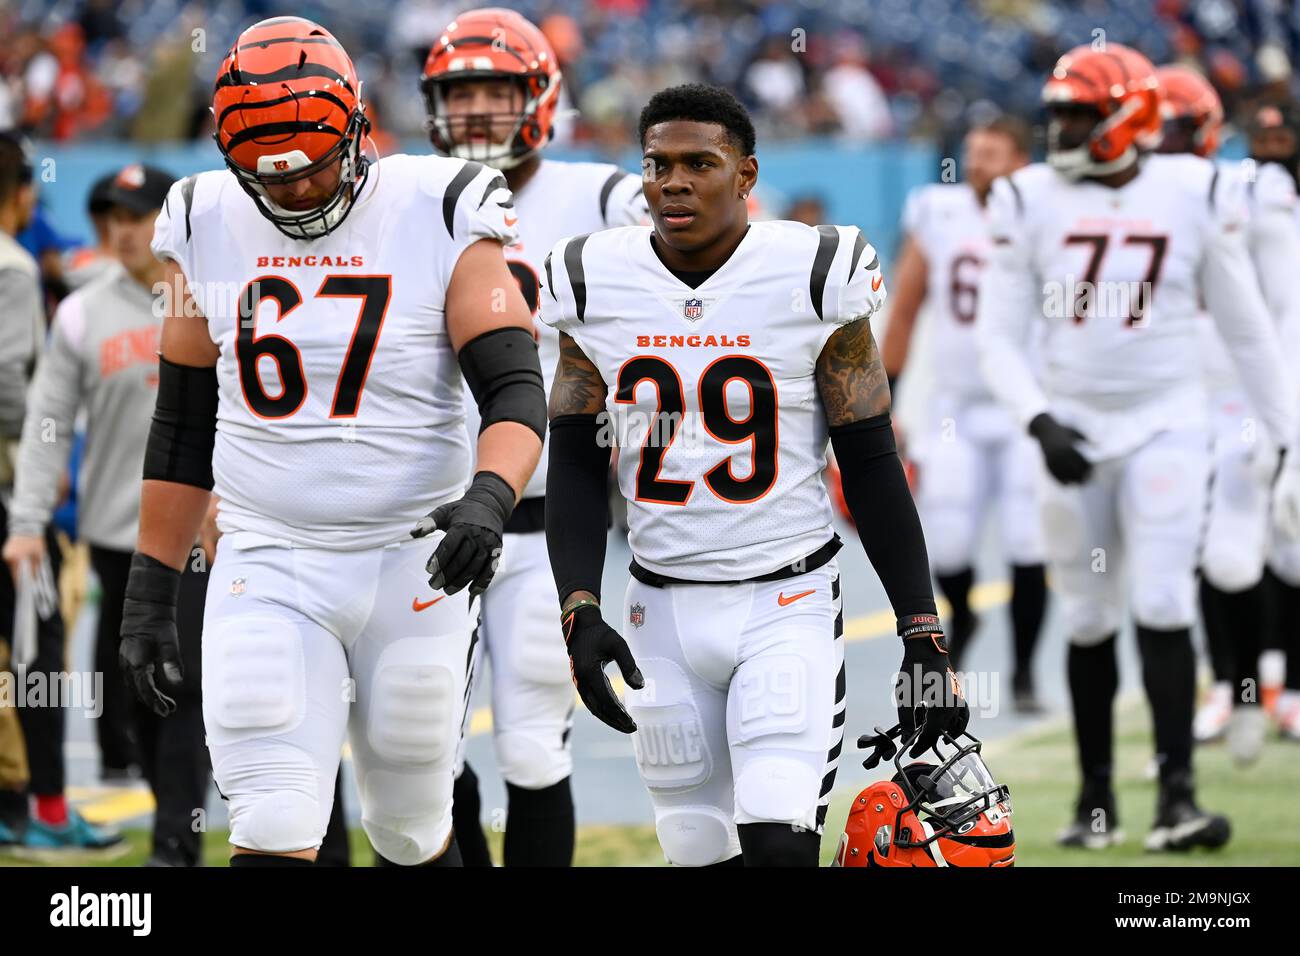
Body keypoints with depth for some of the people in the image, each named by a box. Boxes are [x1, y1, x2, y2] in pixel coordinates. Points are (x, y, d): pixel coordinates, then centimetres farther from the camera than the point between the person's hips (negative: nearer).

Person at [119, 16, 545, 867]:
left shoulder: (439, 222, -6)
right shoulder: (209, 230, 3)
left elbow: (517, 393, -11)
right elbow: (182, 428, 11)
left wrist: (488, 498, -32)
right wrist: (150, 596, 10)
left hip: (414, 564, -1)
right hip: (268, 569, 1)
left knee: (413, 831, 11)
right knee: (272, 833, -12)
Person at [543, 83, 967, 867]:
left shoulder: (813, 280, -7)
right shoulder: (598, 287, 1)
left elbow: (873, 469, -3)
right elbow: (577, 470, 3)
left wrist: (925, 639, -6)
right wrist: (581, 614, -11)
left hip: (788, 604, -3)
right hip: (664, 612, 3)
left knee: (779, 845, -19)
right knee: (703, 852, 7)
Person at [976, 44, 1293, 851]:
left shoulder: (1195, 195, -2)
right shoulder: (1031, 201, 0)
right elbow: (1000, 336, 1)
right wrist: (1039, 421, -15)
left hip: (1166, 426, -2)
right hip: (1075, 433, 2)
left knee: (1162, 605, -14)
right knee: (1088, 622, 7)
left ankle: (1177, 797, -14)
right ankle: (1096, 799, 18)